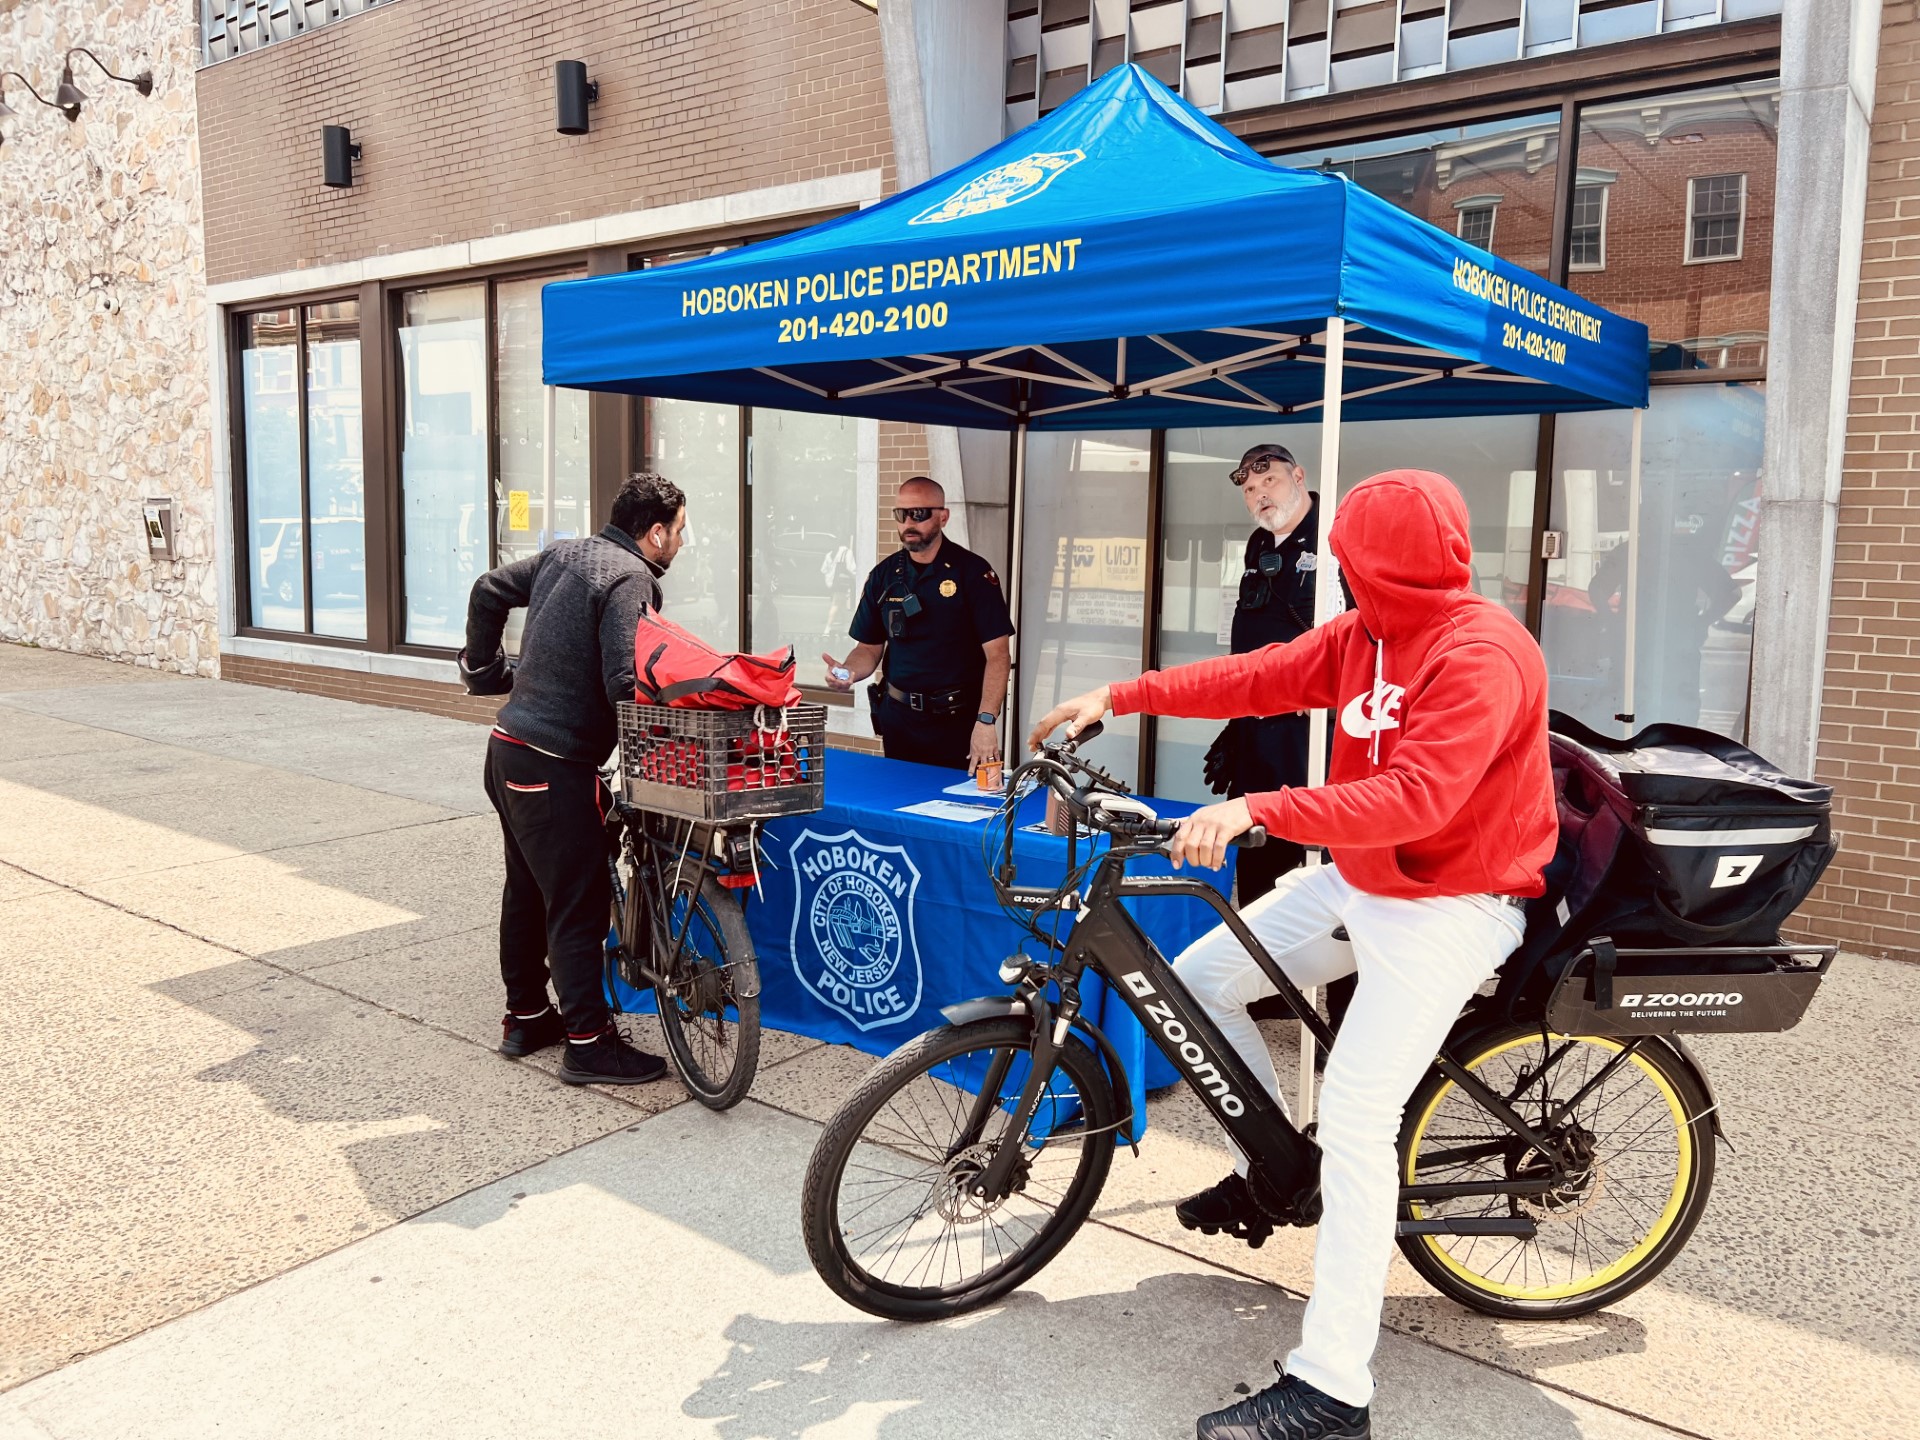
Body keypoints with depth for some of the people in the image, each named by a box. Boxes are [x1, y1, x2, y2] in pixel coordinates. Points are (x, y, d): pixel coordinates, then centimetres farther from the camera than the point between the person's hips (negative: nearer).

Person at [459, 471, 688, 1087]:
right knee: (578, 903, -2)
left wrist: (484, 670, 27)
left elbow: (489, 591, 18)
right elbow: (625, 683, -26)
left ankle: (525, 1015, 32)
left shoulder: (565, 553, 11)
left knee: (527, 887, 19)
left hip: (508, 746, 10)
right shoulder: (629, 580, -16)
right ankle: (589, 1043, 5)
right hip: (554, 766, -9)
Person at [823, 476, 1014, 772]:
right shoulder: (884, 575, 7)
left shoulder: (972, 571, -8)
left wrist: (986, 722, -22)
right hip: (898, 717, 4)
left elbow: (997, 654, -12)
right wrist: (848, 672, -11)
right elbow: (870, 647, 12)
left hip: (958, 720, -4)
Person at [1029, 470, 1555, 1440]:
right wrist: (1119, 697, 1)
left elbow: (1415, 798, -34)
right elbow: (1259, 677, 5)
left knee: (1354, 1122, -16)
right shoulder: (1364, 634, 4)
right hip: (1358, 882, 9)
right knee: (1200, 979, 7)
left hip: (1447, 907, -9)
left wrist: (1256, 810, -40)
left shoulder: (1480, 656, -23)